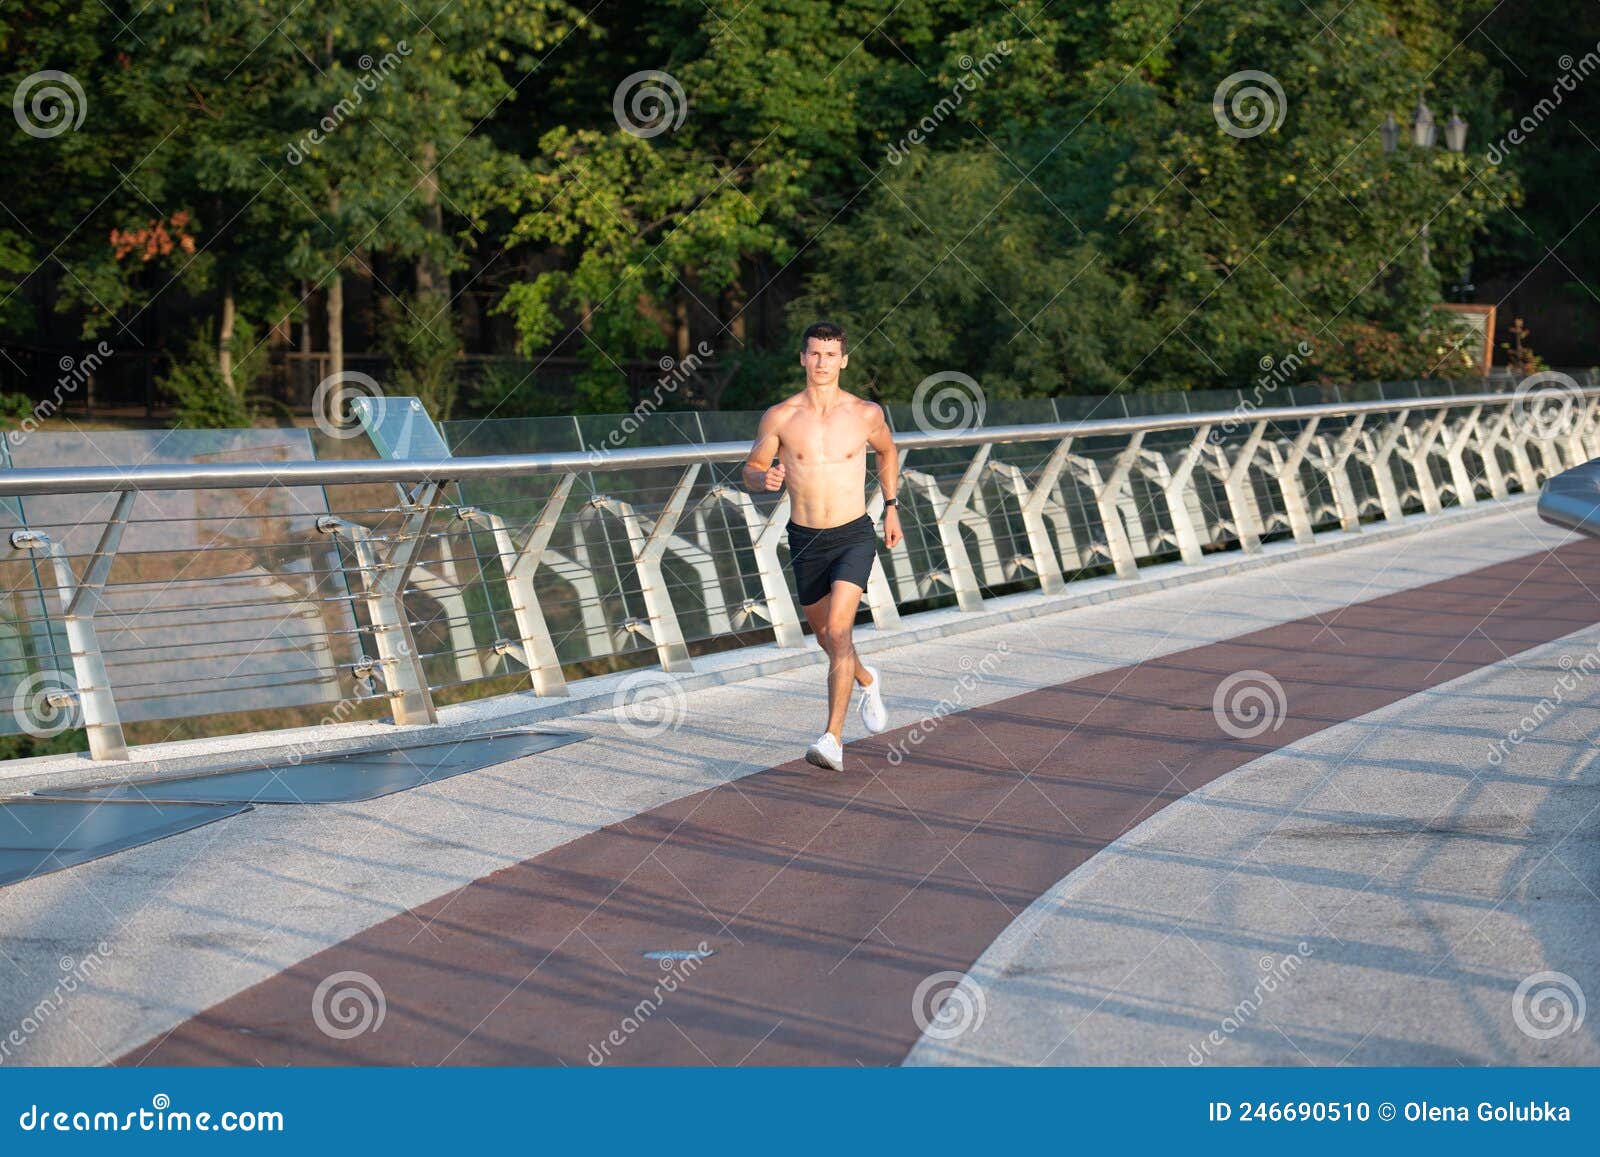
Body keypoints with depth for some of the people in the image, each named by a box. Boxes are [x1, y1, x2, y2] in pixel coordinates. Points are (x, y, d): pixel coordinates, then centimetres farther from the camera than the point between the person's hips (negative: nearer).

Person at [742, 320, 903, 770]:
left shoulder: (866, 413, -4)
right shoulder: (780, 417, -6)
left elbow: (887, 450, 17)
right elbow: (751, 470, 4)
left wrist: (891, 507, 16)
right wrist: (765, 479, -19)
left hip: (854, 536, -2)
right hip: (805, 541, 2)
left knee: (837, 631, -20)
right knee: (827, 636, 19)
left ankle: (833, 740, -21)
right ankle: (866, 680, 53)